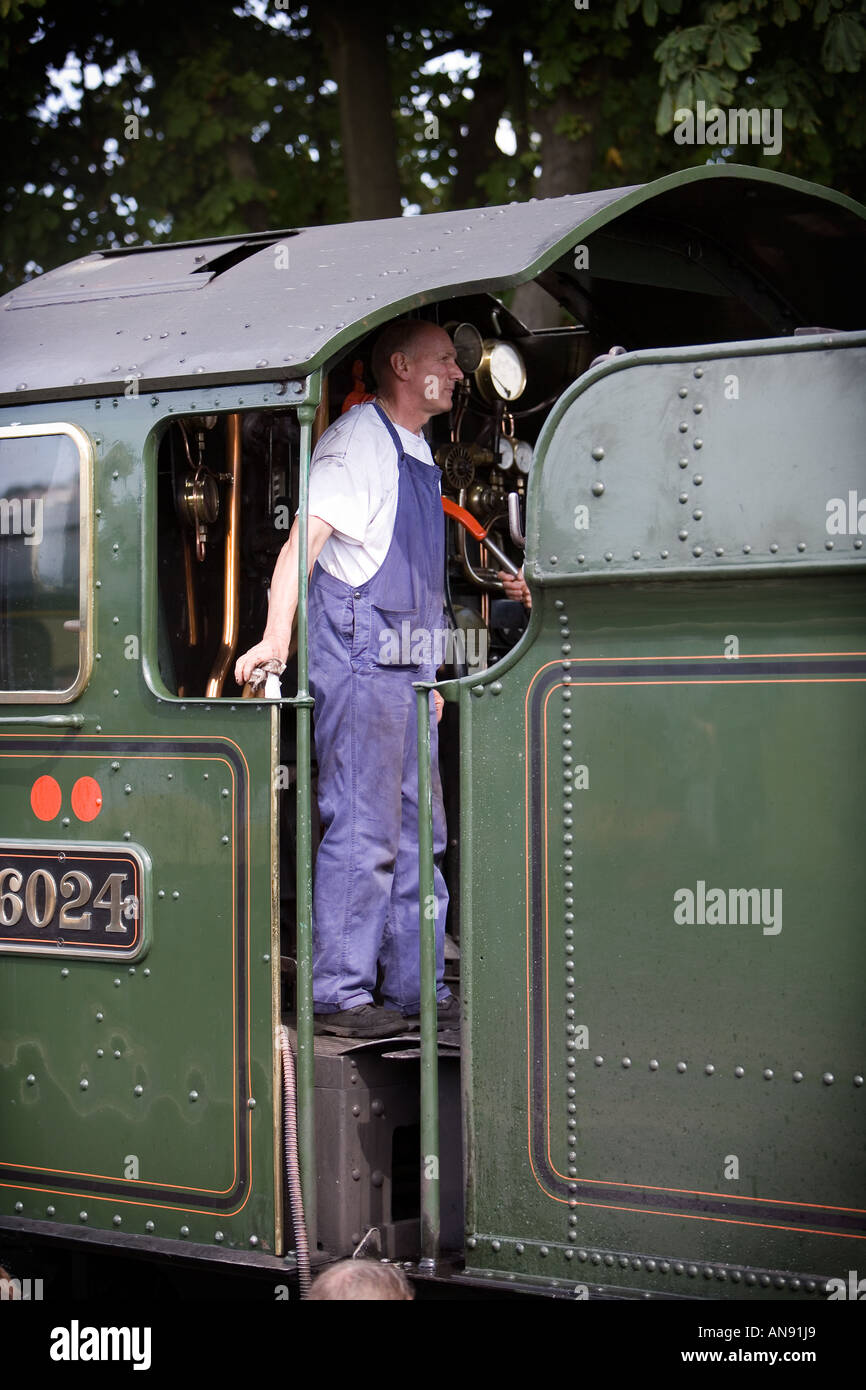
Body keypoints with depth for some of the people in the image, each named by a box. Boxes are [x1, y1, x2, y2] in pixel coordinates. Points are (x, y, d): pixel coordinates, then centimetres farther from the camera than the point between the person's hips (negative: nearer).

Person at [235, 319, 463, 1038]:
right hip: (359, 657, -9)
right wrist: (276, 638, -30)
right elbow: (305, 540, -18)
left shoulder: (416, 451, 20)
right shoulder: (358, 437, -8)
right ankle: (340, 994, -3)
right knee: (362, 832, -8)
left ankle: (419, 987, 15)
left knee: (417, 833, 10)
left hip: (403, 667, 9)